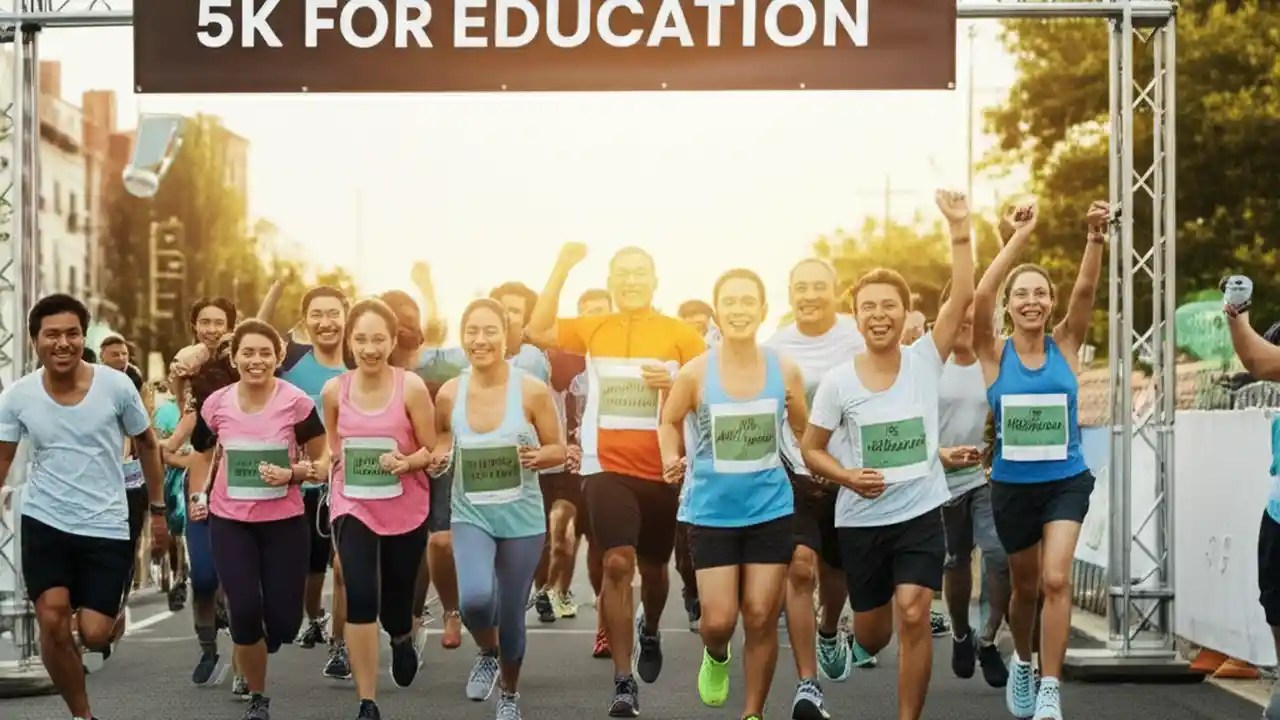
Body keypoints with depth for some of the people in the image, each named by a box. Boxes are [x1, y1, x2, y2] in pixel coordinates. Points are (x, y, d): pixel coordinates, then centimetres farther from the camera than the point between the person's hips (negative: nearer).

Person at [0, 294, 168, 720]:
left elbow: (147, 445, 5)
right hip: (45, 523, 1)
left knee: (94, 635, -4)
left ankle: (110, 614, 35)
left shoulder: (116, 386, -10)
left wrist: (158, 510, 7)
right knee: (52, 624, -8)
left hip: (106, 526, -1)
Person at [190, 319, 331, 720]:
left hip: (285, 522, -1)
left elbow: (322, 463, -2)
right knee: (245, 611, -13)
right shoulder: (216, 405, -2)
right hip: (229, 522, 1)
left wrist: (291, 473, -20)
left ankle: (250, 656, 38)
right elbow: (202, 454, 17)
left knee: (284, 623, -1)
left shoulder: (296, 403, -10)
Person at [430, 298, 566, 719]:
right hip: (471, 515, 1)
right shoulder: (448, 394, -4)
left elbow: (558, 450, -1)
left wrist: (540, 456, -23)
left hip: (522, 518, -1)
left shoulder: (532, 391, -11)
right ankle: (487, 654, 11)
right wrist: (439, 457, -8)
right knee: (475, 598, -25)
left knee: (511, 615, 9)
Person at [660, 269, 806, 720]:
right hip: (712, 511, -1)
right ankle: (715, 658, 35)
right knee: (718, 619, -3)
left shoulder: (785, 370, -4)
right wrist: (672, 459, -10)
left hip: (770, 509, 1)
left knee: (761, 618, 3)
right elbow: (670, 421, 8)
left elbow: (804, 431, 11)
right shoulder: (696, 372, -9)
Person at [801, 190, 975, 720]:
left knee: (913, 614, -17)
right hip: (860, 518, 1)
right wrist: (848, 476, -17)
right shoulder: (837, 382, -6)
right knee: (871, 634, 13)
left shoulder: (925, 360, -6)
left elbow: (962, 297, -17)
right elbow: (811, 448, 2)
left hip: (920, 512, -1)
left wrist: (959, 228, -26)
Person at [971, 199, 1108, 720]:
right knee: (1026, 587, 17)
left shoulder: (1065, 345, -4)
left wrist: (1095, 237, -35)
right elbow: (981, 297, -24)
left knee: (1056, 580, -18)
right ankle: (1022, 661, 45)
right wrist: (1020, 238, -29)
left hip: (1066, 481, -1)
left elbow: (1085, 291, -20)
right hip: (1013, 486, 1)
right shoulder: (994, 354, -7)